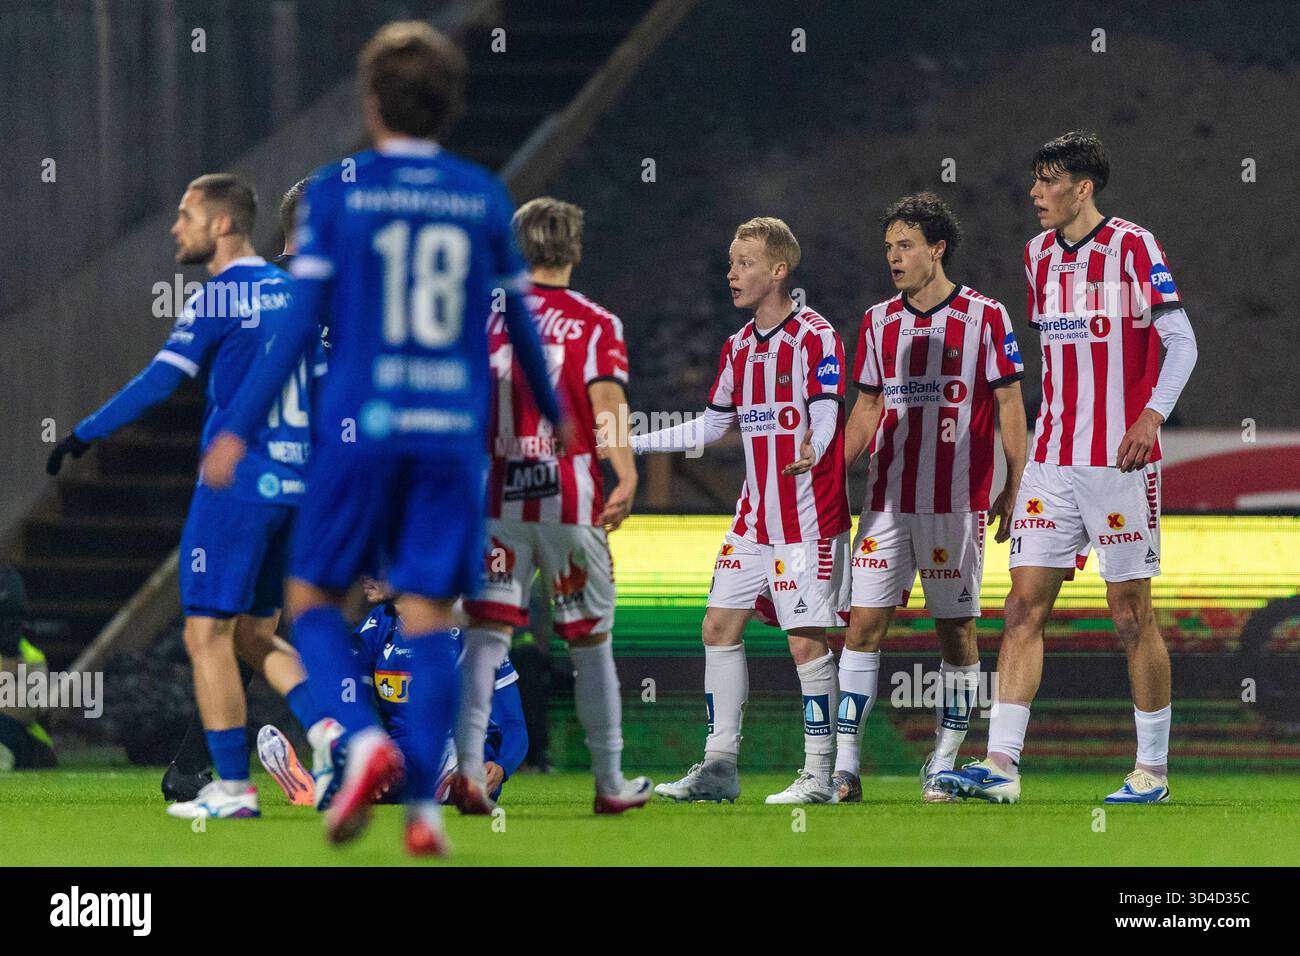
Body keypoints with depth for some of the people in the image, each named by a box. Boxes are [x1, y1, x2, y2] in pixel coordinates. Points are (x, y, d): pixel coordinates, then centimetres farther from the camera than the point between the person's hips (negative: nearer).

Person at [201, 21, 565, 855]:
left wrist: (239, 430, -1)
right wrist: (554, 410, 31)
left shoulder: (336, 193, -1)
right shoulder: (484, 198, 6)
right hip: (454, 434, 2)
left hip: (361, 425, -2)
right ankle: (425, 807, -7)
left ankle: (362, 739, -13)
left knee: (313, 594, 11)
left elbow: (300, 323, -5)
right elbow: (518, 321, 13)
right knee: (430, 614, 2)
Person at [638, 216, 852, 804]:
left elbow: (826, 421, -16)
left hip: (809, 519, -8)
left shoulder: (815, 339, -12)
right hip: (755, 519, 8)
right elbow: (711, 428, 21)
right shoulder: (740, 347, 12)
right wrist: (632, 444, 20)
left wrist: (811, 452, -32)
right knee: (720, 627, 6)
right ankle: (719, 767, 11)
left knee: (806, 642, -7)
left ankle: (819, 775, 0)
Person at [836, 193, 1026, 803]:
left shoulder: (983, 317, -2)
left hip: (957, 502, -4)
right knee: (864, 622, -3)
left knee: (956, 628, 1)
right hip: (886, 500, 4)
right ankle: (843, 766, -3)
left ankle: (942, 767, 8)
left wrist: (1014, 489, -5)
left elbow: (1009, 406, -1)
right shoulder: (879, 322, 11)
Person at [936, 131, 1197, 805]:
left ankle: (1152, 772, 8)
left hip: (1120, 458, -6)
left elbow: (1180, 342, -8)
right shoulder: (1039, 254, 12)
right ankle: (1001, 766, -7)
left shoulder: (1133, 248, -7)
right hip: (1053, 460, 6)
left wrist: (1152, 415, -22)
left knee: (1131, 615, -1)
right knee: (1024, 607, -3)